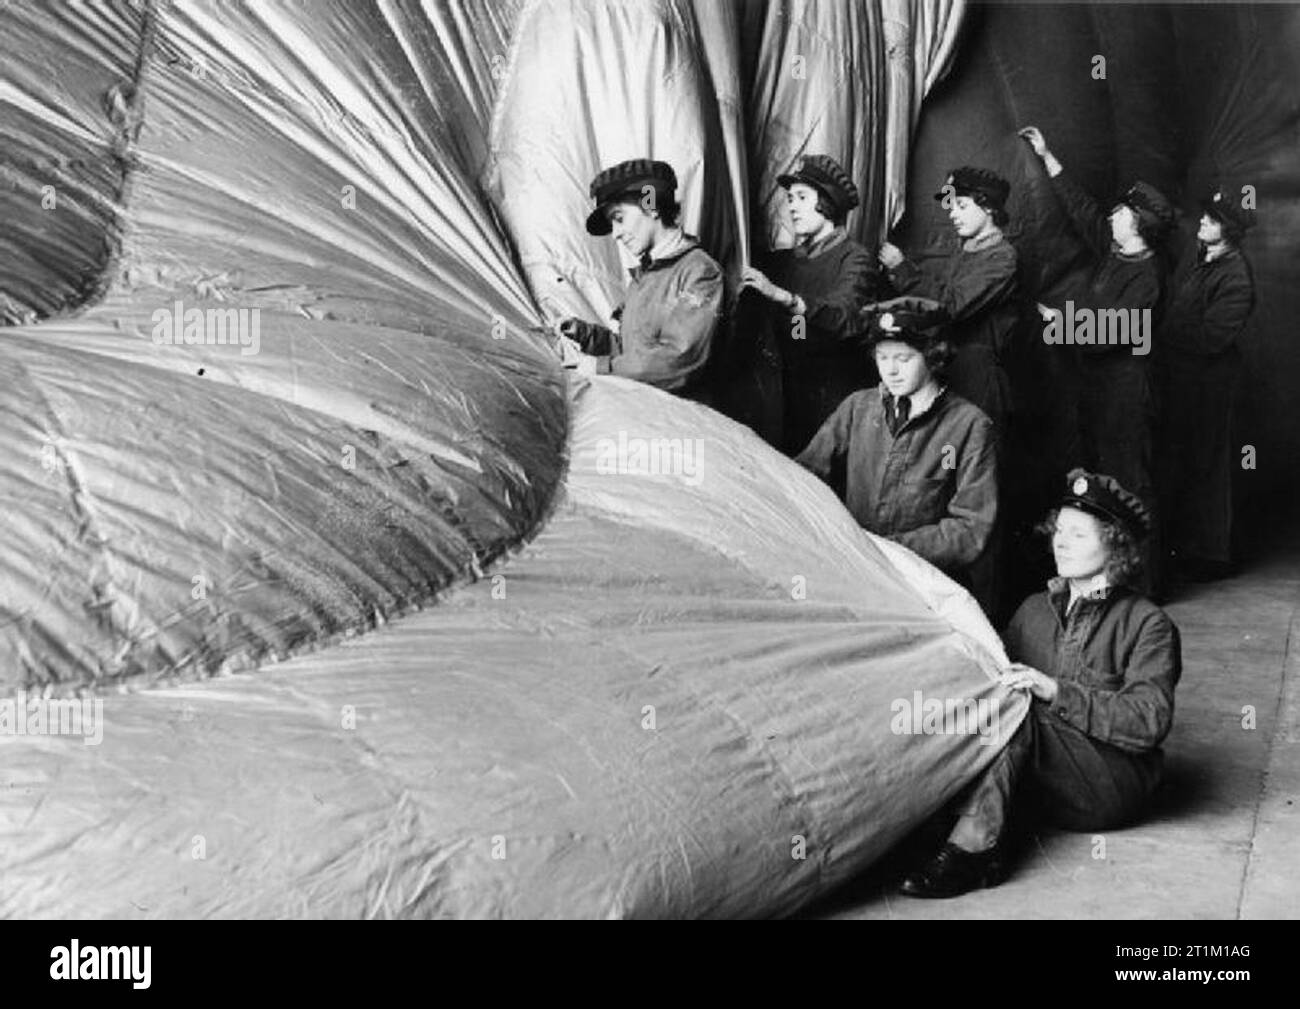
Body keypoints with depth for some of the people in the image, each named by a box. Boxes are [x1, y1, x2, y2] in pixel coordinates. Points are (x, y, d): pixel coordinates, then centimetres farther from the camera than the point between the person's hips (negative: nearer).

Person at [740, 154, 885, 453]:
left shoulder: (855, 258, -6)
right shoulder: (782, 261, 13)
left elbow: (847, 319, -24)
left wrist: (783, 297, -33)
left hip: (841, 402, -5)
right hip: (793, 399, 5)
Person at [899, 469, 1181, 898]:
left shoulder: (1147, 624, 0)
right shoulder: (1034, 610, 18)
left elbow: (1148, 723, -13)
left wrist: (1057, 692, -22)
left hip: (1113, 789, -5)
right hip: (1042, 782, 5)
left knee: (1019, 713, -29)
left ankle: (969, 845, -39)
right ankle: (985, 847, -39)